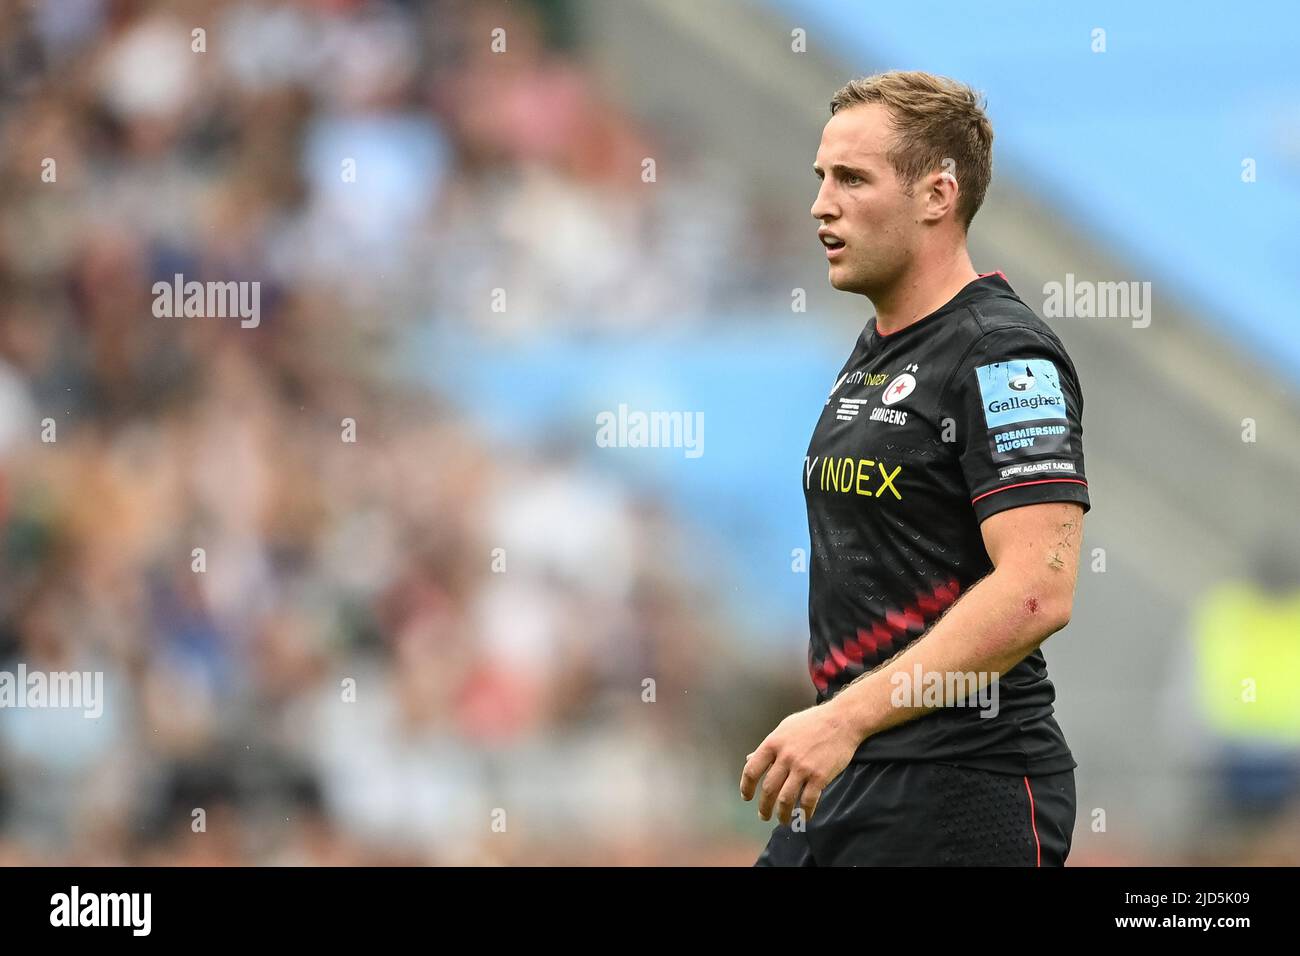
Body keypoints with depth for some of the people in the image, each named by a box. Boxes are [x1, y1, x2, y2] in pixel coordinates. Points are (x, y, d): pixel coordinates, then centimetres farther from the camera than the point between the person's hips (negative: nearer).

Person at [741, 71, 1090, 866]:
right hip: (847, 782, 9)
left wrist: (845, 718, -27)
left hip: (962, 792, -9)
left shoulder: (1004, 355, -13)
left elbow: (1036, 592, -24)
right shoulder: (873, 355, 17)